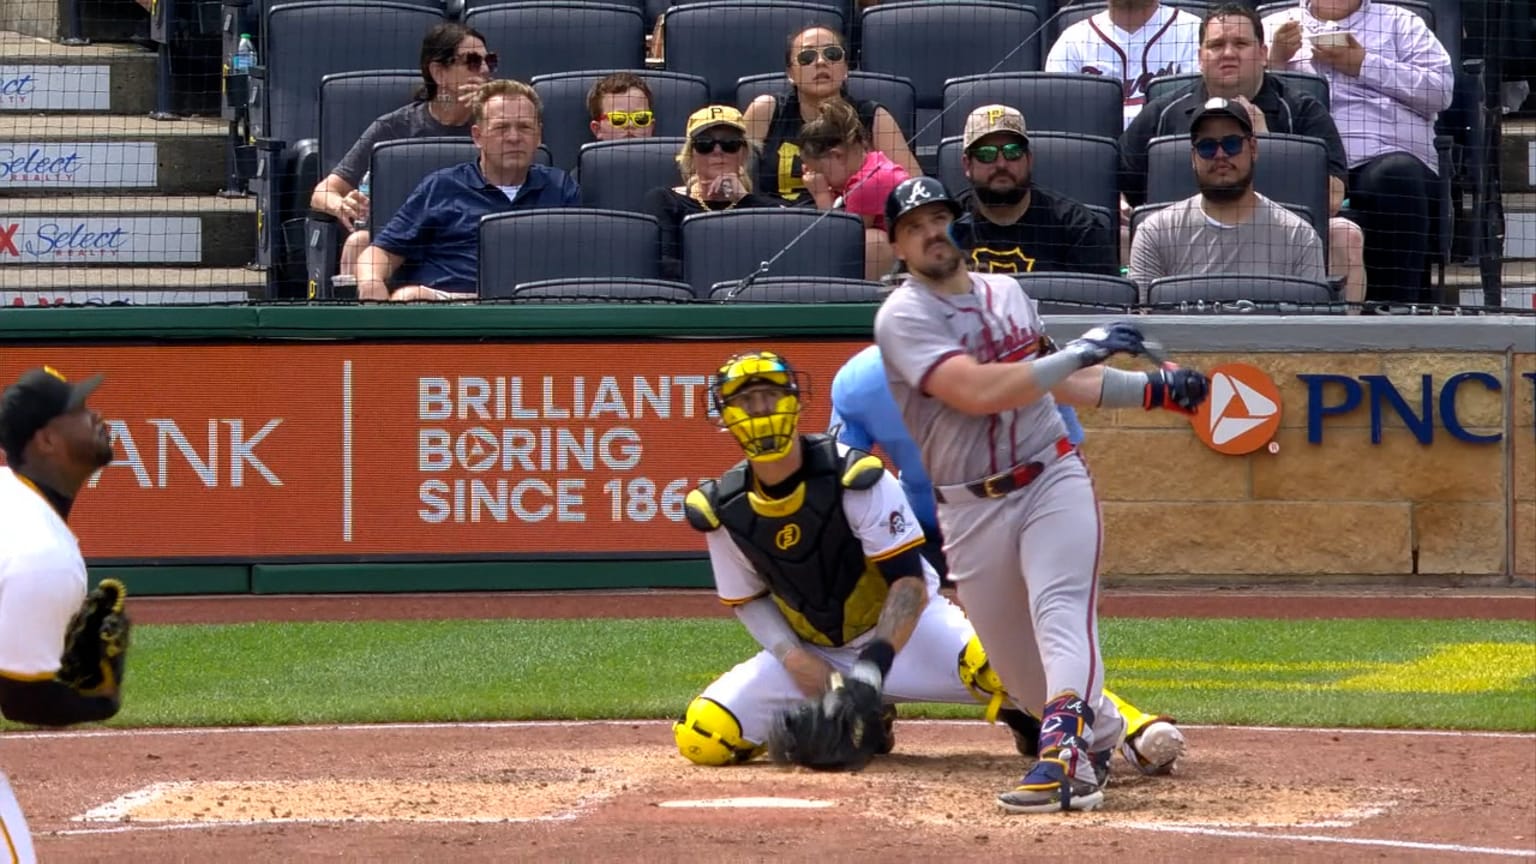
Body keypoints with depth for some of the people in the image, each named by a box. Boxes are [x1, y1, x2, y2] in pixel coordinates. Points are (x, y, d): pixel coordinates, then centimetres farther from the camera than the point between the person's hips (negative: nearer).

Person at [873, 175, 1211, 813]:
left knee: (1061, 615, -23)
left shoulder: (1008, 294, 11)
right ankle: (1104, 732, 35)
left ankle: (1062, 754, -42)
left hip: (1052, 479, 2)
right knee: (1019, 666, 7)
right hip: (972, 510, -2)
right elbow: (976, 391, -24)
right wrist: (1079, 353, -23)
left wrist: (1149, 389, 17)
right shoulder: (903, 318, -9)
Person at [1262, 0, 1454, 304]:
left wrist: (1365, 65, 1)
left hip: (1383, 155, 0)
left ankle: (1392, 309, -37)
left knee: (1393, 178, -36)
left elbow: (1440, 90, 8)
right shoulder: (1271, 27, 25)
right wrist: (1274, 60, -3)